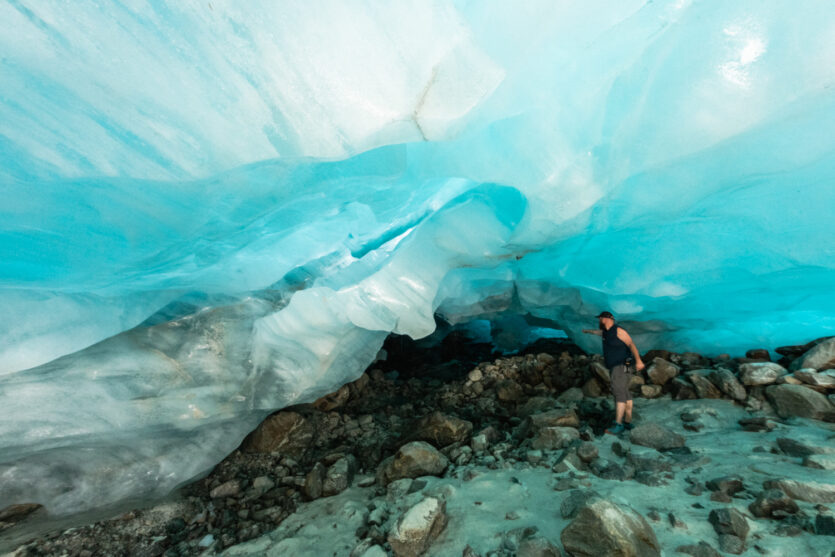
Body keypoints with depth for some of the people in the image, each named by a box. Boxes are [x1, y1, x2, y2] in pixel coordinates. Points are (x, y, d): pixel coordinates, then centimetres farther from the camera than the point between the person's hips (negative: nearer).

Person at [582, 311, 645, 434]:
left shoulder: (618, 331, -12)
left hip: (621, 366, -9)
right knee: (625, 394, 10)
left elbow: (631, 344, -18)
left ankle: (618, 424, -21)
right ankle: (628, 422, 13)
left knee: (619, 392, -16)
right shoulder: (606, 332, 14)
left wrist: (638, 361, -29)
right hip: (614, 367, 9)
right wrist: (587, 330, 55)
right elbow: (596, 331, 36)